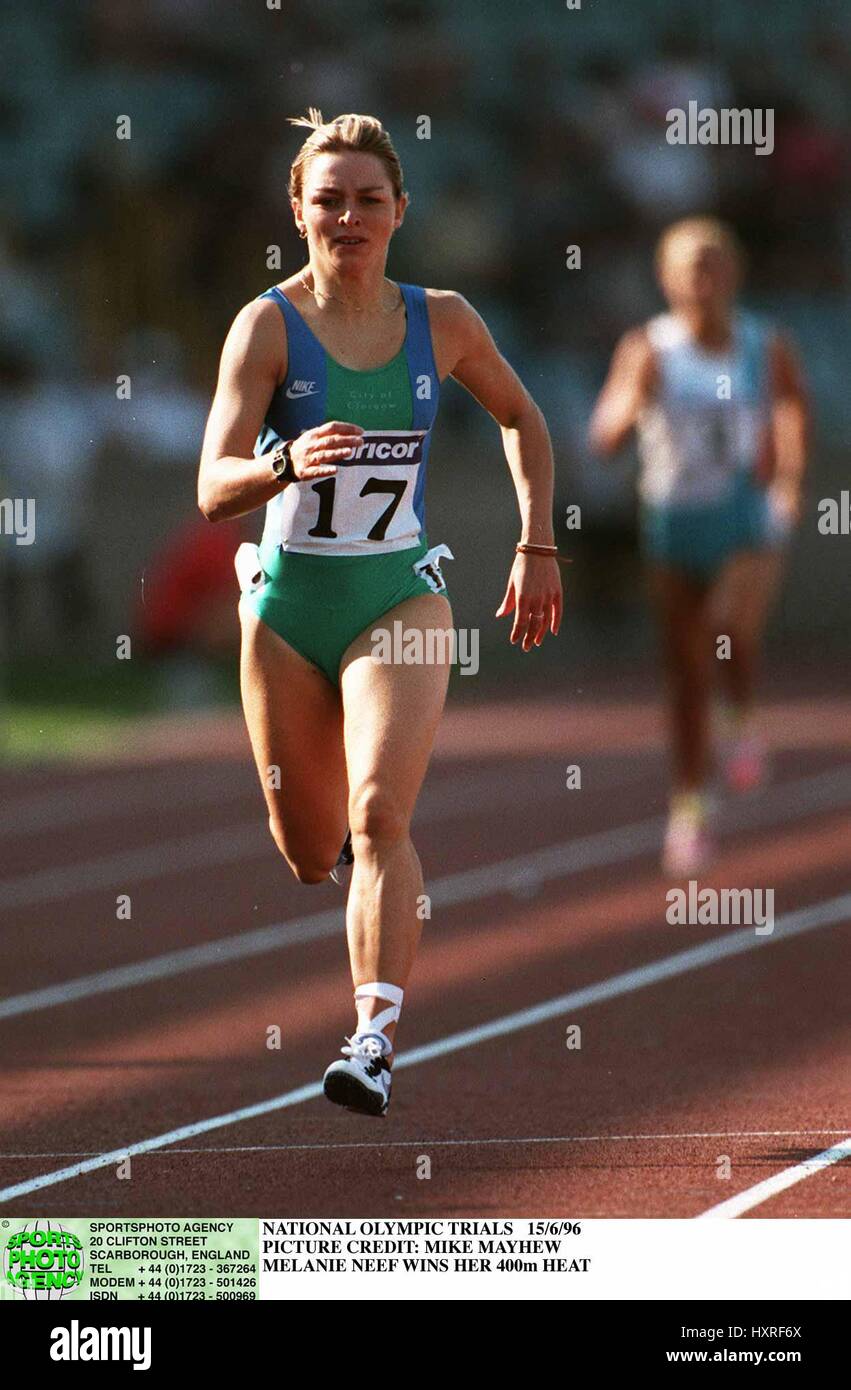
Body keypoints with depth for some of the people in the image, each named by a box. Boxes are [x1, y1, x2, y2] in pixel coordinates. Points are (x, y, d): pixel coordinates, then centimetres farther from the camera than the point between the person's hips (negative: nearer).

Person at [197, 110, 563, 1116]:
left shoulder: (441, 321, -1)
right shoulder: (267, 326, -10)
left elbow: (521, 418, 19)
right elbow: (213, 489, -20)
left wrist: (537, 548, 12)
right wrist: (287, 464, -40)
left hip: (401, 597, 0)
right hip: (287, 602, 0)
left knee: (379, 815, -21)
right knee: (309, 851, 10)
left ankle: (377, 1040, -27)